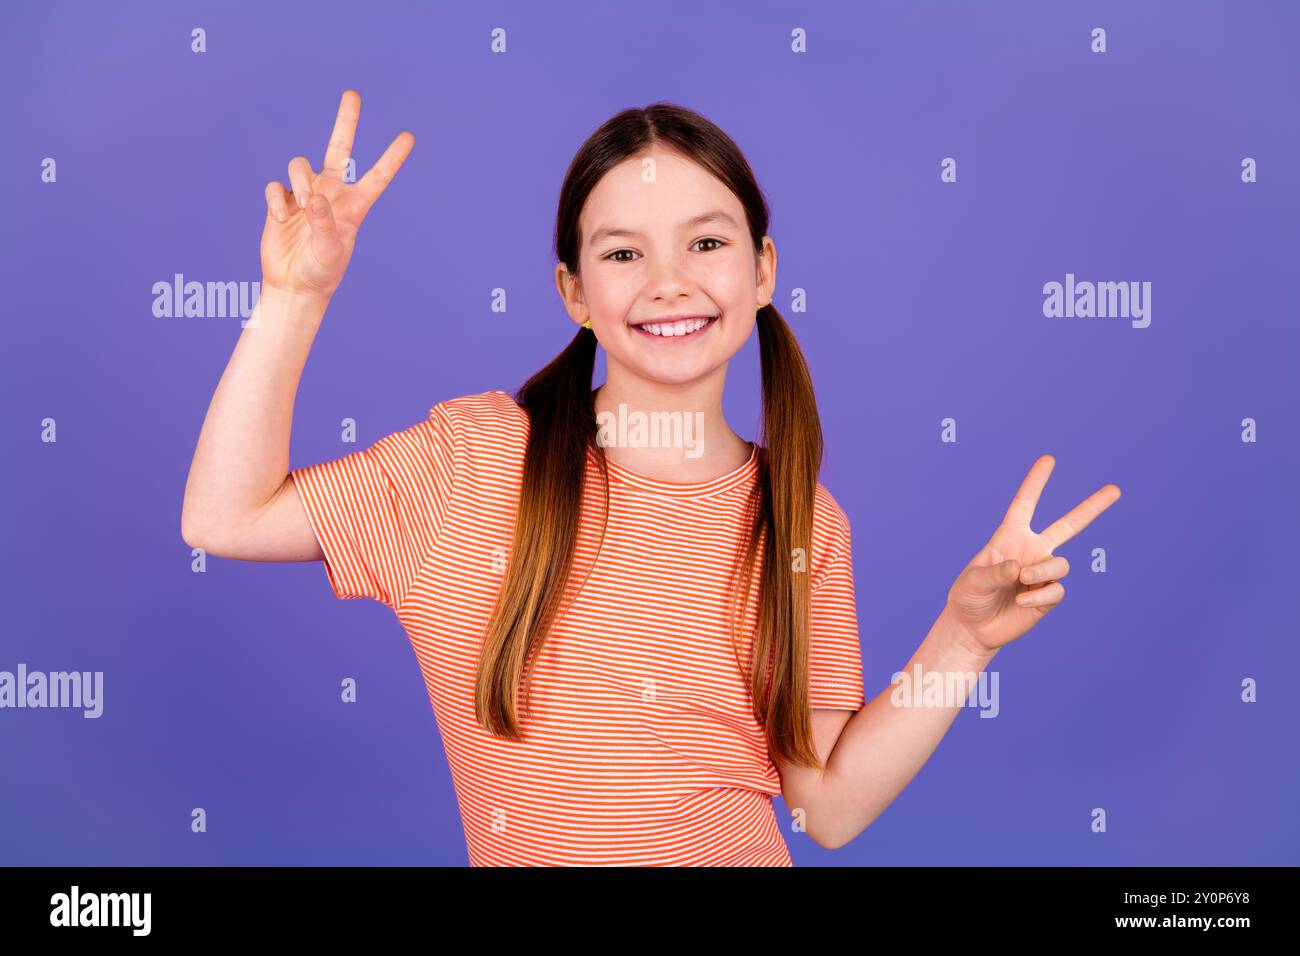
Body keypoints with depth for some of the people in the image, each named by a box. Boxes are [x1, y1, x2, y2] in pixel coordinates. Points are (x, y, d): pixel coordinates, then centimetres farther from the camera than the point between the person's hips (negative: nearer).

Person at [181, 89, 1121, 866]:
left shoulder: (803, 524, -2)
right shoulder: (480, 458, -4)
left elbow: (830, 804, -1)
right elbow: (226, 517, -5)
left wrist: (961, 640, -11)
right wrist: (296, 297, -10)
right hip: (520, 855, 1)